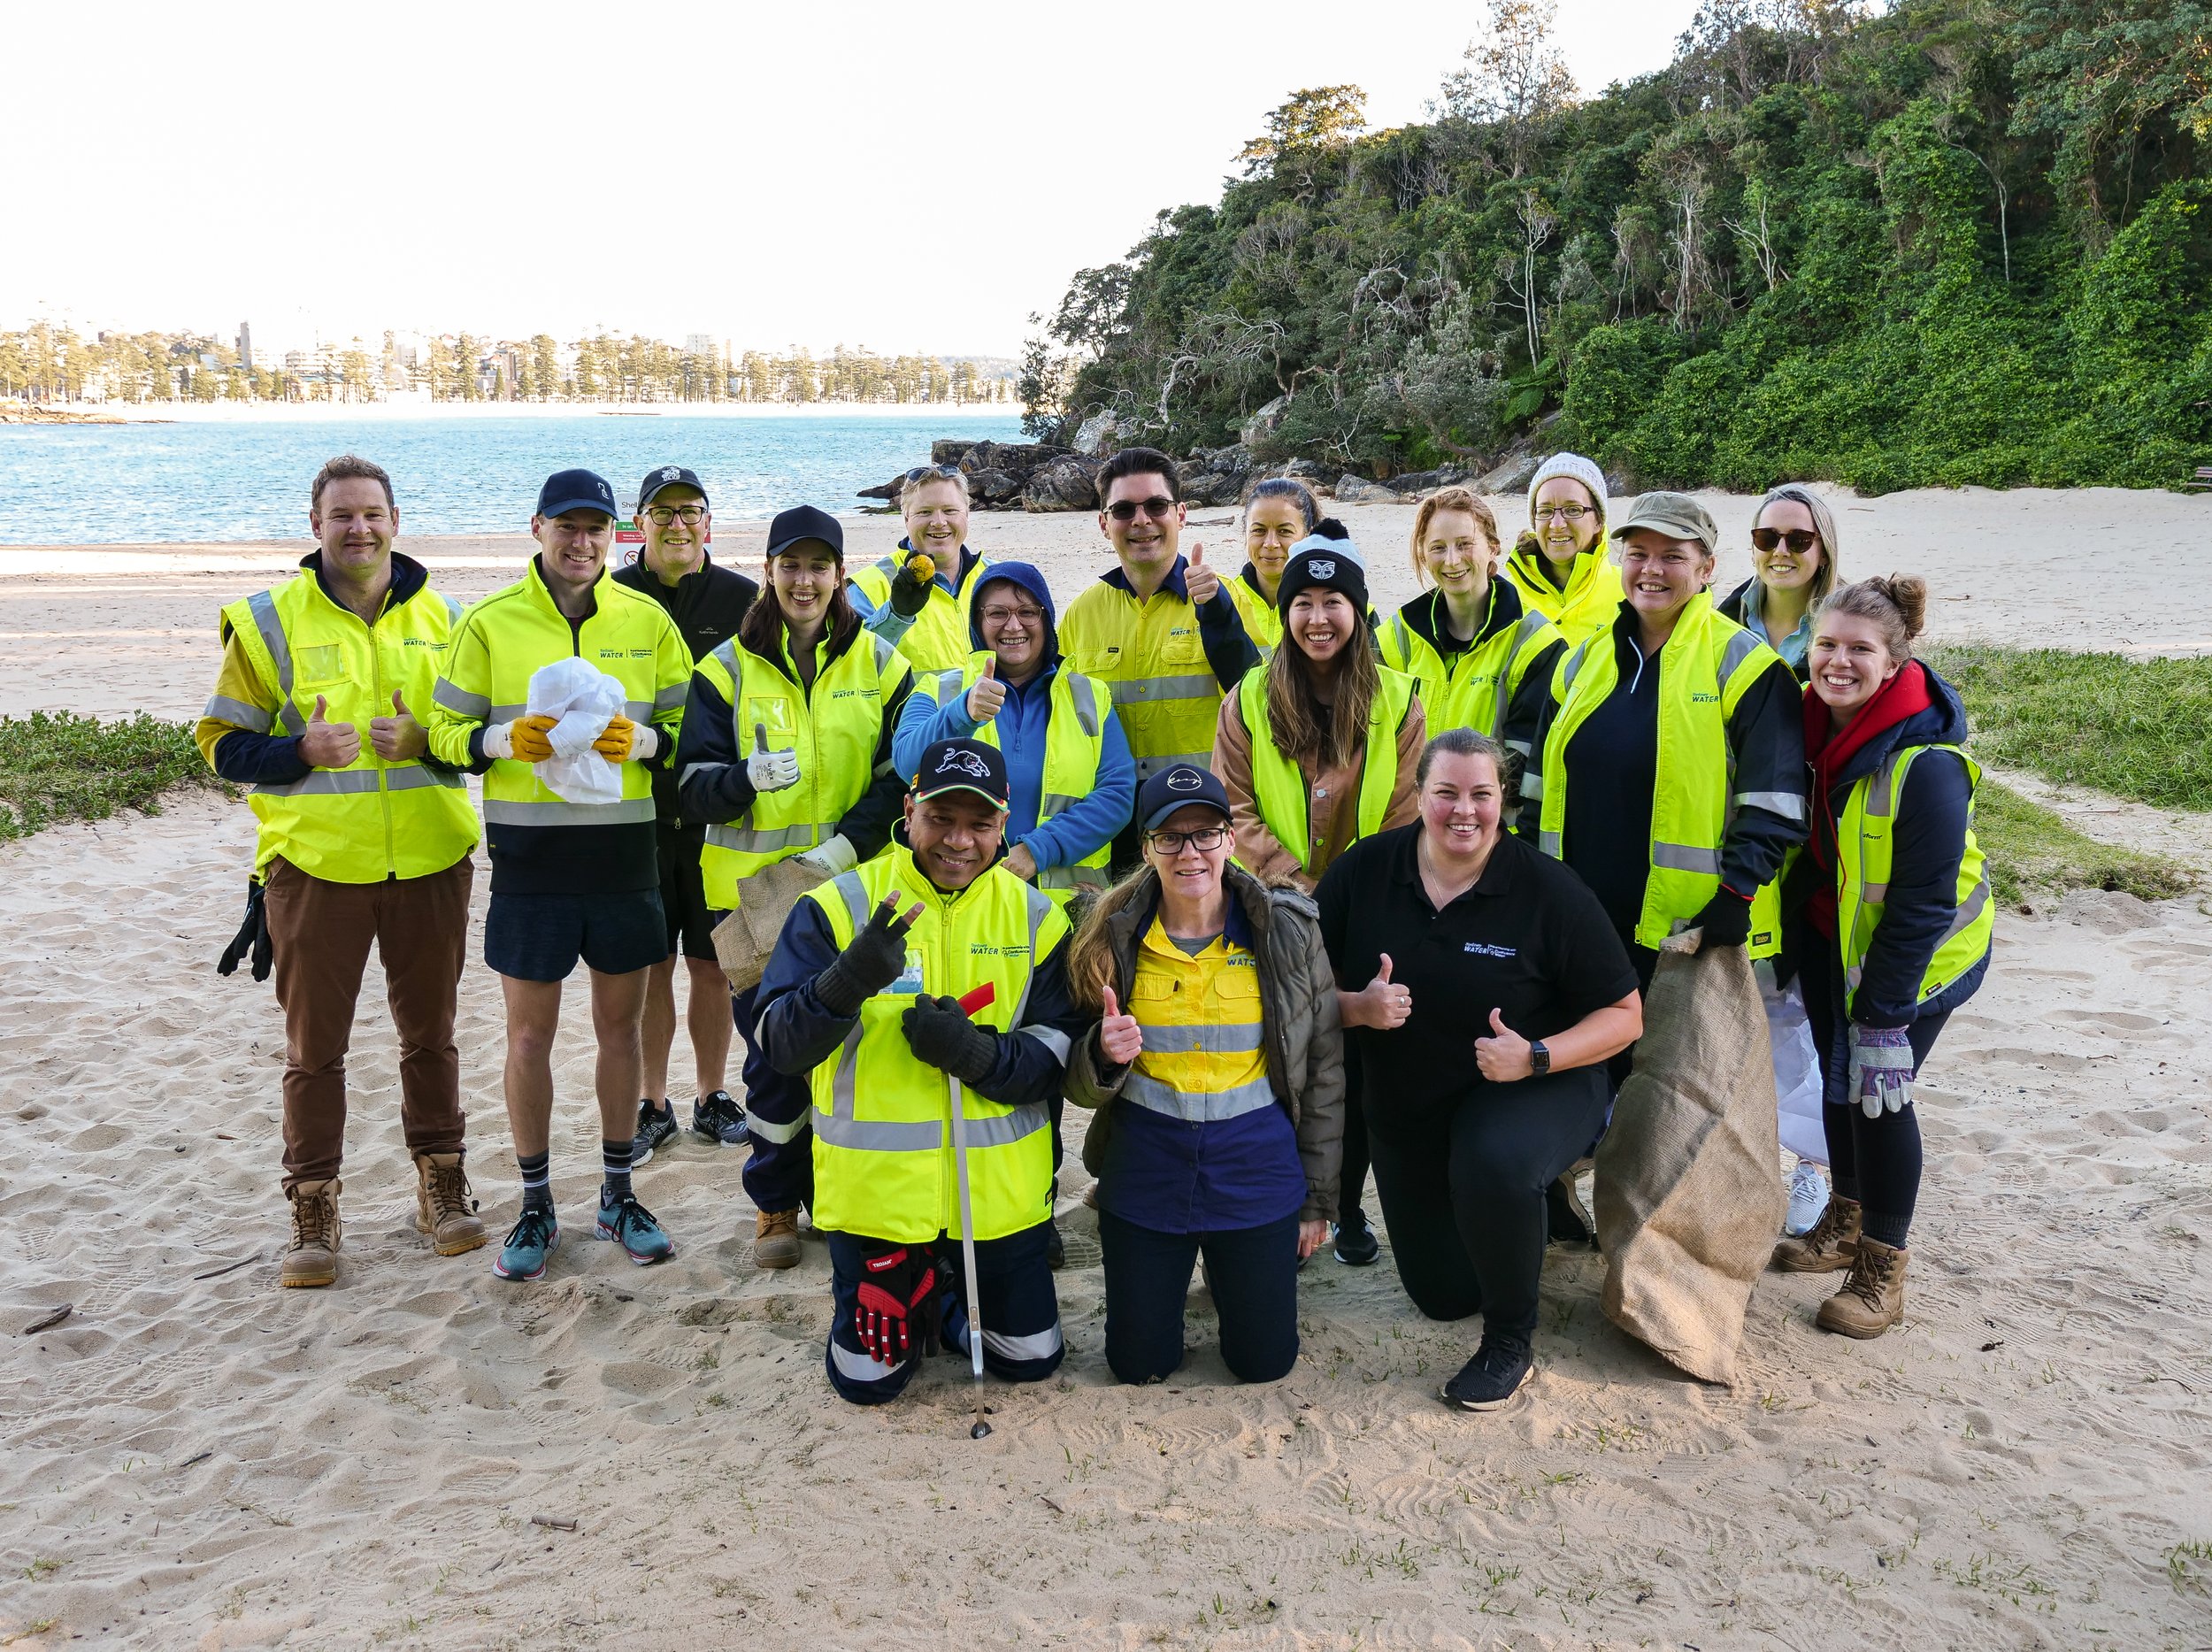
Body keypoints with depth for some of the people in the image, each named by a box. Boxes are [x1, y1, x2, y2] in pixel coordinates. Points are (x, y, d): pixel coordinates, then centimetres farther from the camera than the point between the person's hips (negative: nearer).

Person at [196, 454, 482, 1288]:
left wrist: (427, 742, -10)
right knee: (314, 1045, 6)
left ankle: (442, 1181, 27)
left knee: (430, 1032, 13)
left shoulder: (443, 618, 6)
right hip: (314, 865, -1)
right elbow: (224, 743, 1)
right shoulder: (269, 621, 0)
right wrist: (301, 750, -18)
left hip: (428, 862, 2)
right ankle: (313, 1206, 18)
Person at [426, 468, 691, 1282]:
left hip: (624, 852, 1)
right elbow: (446, 733, 1)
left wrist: (641, 740, -15)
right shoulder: (488, 622, 1)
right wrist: (508, 738, -18)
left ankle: (618, 1193, 25)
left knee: (621, 1022, 10)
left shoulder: (647, 620, 4)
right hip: (529, 855, -1)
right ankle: (536, 1206, 21)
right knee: (529, 1031, 5)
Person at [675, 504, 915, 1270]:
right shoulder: (727, 668, 2)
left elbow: (903, 776, 2)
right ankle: (775, 1204, 18)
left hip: (852, 890, 1)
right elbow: (695, 788, -3)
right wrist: (751, 777, -25)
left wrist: (846, 845, -13)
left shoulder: (879, 664, 5)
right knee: (774, 1048, 0)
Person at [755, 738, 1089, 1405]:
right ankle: (911, 1291, 40)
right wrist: (846, 982, -37)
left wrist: (979, 1054, -24)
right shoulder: (837, 907, -11)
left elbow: (1061, 1052, -4)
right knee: (869, 1377, 9)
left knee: (1032, 1359, 13)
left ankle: (946, 1289, 41)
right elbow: (782, 1046, -17)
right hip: (874, 1179, -2)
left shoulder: (1036, 918, -3)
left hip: (996, 1182, 2)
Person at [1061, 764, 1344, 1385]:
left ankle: (1242, 1266, 39)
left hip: (1256, 1172, 0)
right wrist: (1104, 1055, -24)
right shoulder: (1112, 936, -5)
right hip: (1143, 1173, 1)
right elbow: (1079, 1085, 0)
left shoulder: (1290, 931, -7)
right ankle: (1165, 1278, 40)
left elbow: (1324, 1071, 1)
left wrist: (1318, 1200, 3)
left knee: (1265, 1362, 9)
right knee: (1138, 1366, 10)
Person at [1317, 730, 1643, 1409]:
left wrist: (1534, 1057, -29)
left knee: (1492, 1166, -41)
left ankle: (1511, 1342, -14)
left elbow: (1624, 1016, -14)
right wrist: (1360, 1008, -27)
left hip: (1538, 1088, -4)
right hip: (1407, 1108, 4)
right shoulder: (1362, 871, -12)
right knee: (1442, 1295, 17)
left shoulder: (1548, 890, -19)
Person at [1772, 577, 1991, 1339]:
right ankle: (1845, 1226, 37)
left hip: (1918, 949, -7)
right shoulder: (1809, 717, -9)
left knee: (1877, 1090, -4)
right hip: (1831, 931, 7)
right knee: (1837, 1076, 17)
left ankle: (1883, 1269, 14)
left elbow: (1923, 905, -26)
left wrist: (1883, 1016, -23)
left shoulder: (1926, 762, -30)